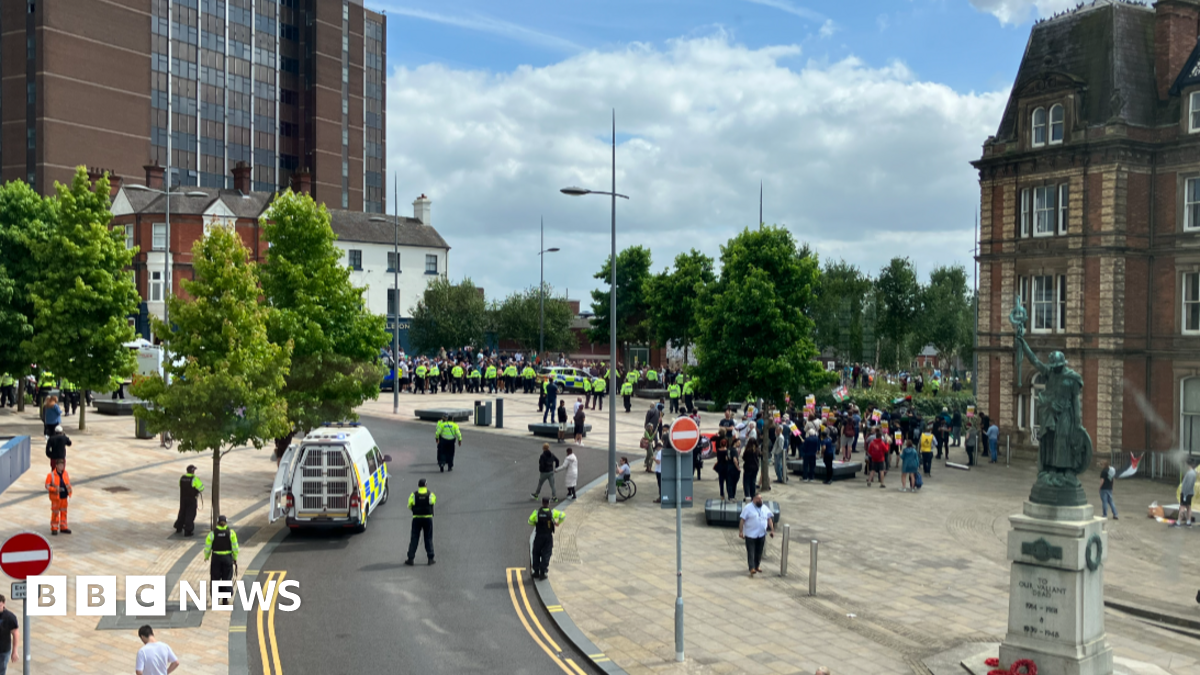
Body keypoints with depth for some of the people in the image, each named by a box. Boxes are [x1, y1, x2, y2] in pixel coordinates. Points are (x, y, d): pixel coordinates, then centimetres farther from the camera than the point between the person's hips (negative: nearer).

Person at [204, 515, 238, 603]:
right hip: (227, 558, 0)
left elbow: (207, 547, -5)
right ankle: (225, 600, 10)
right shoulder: (231, 532, -6)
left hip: (216, 558, 0)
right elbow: (235, 547, -6)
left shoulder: (213, 533, -7)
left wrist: (206, 557, 13)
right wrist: (235, 558, 6)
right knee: (227, 579, 8)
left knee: (215, 579, 9)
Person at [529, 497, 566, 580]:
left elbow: (530, 521, -8)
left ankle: (536, 572, 16)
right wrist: (558, 523, 4)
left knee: (536, 554, 14)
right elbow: (562, 515, -10)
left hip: (539, 536, 0)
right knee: (546, 554, 4)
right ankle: (542, 573, 1)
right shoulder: (552, 512, -7)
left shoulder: (537, 512, -7)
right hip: (548, 536, 0)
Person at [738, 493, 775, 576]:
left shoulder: (765, 508, 9)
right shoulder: (748, 508, -7)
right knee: (751, 552, -7)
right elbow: (742, 520, -10)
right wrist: (740, 531, -15)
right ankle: (752, 569, -10)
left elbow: (769, 519, 15)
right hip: (750, 535, -5)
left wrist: (772, 530, 7)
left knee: (759, 552, 10)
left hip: (761, 535, 5)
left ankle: (756, 567, 22)